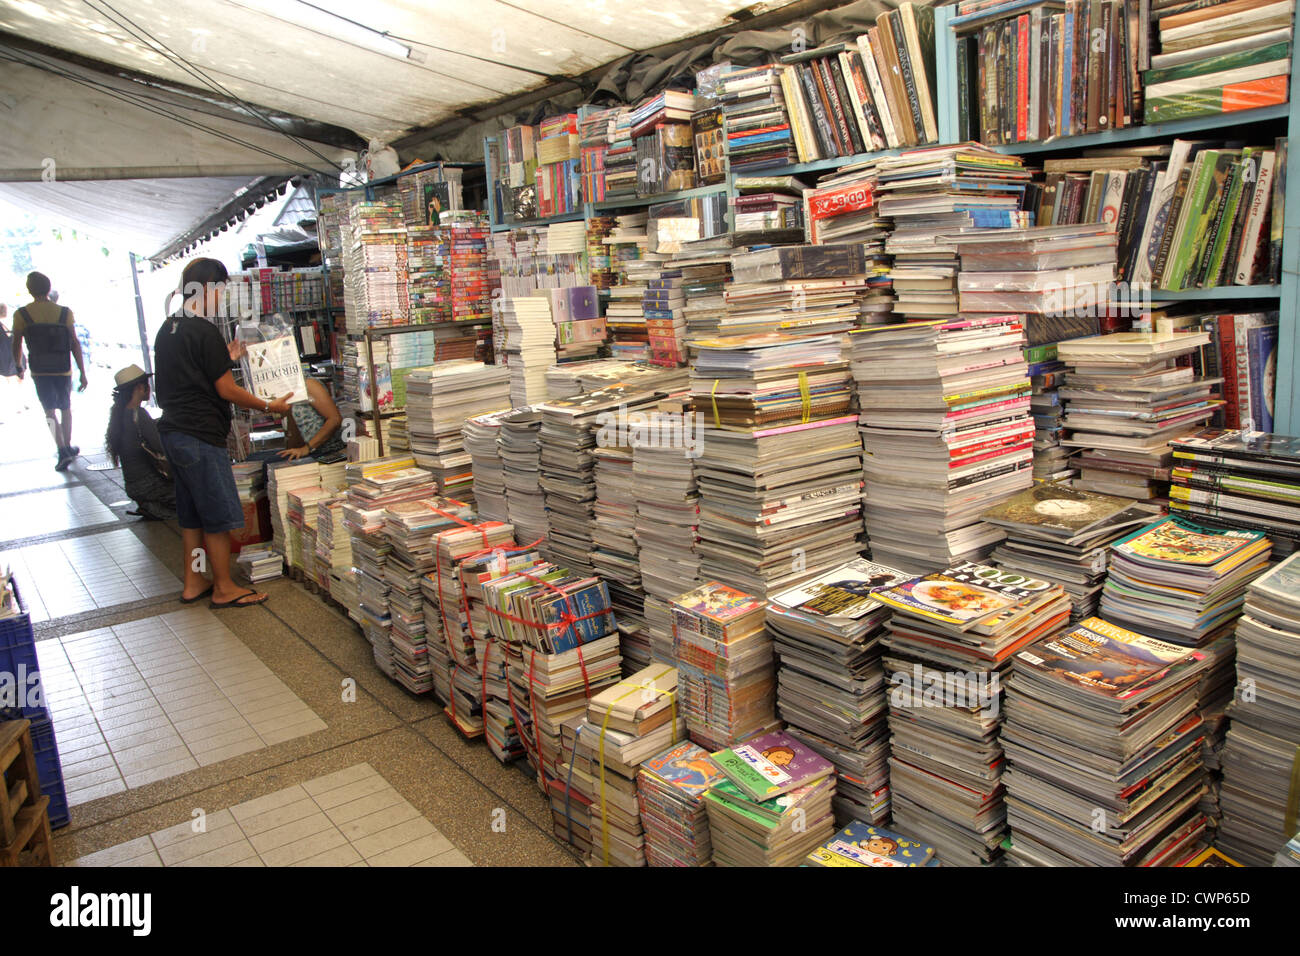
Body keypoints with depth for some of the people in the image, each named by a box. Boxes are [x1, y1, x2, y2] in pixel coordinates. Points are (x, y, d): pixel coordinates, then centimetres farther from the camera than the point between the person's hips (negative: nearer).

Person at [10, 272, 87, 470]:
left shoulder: (21, 314, -6)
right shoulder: (64, 312, -5)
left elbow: (17, 344, 2)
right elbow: (75, 344, -6)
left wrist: (19, 367, 19)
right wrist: (82, 373, -3)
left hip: (39, 371, -1)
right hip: (63, 370, 1)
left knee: (50, 411, 3)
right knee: (66, 409, 17)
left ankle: (63, 451, -12)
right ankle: (68, 447, 24)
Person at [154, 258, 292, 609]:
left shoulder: (168, 328, 12)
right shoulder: (204, 331, -16)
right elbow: (227, 390, -14)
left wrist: (225, 359, 21)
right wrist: (269, 406, -5)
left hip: (173, 431, 10)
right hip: (200, 435, -10)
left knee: (191, 512, 17)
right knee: (218, 515, 1)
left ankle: (193, 583, 26)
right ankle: (224, 589, 10)